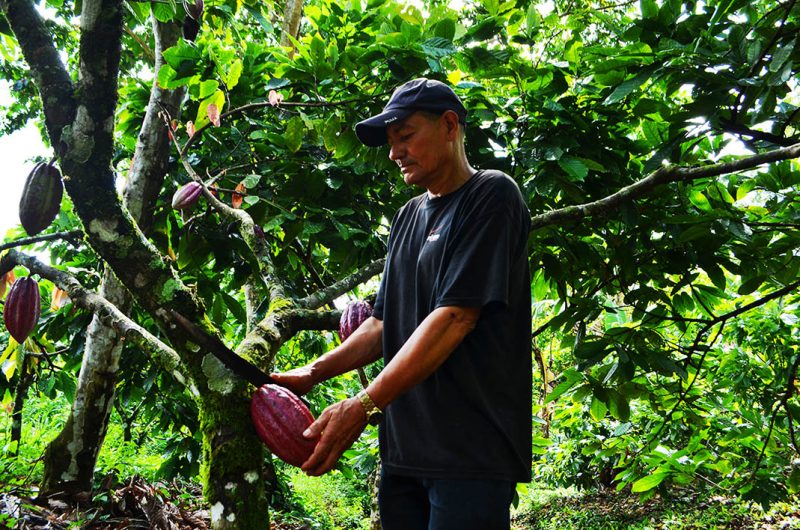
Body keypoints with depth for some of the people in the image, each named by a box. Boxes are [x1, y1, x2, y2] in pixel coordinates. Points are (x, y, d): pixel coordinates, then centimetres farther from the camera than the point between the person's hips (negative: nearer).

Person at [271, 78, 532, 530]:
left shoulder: (492, 196, -6)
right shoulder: (409, 215, 18)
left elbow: (455, 316, -17)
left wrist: (364, 406, -20)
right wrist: (313, 373, 5)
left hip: (471, 448, -7)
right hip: (404, 444, 7)